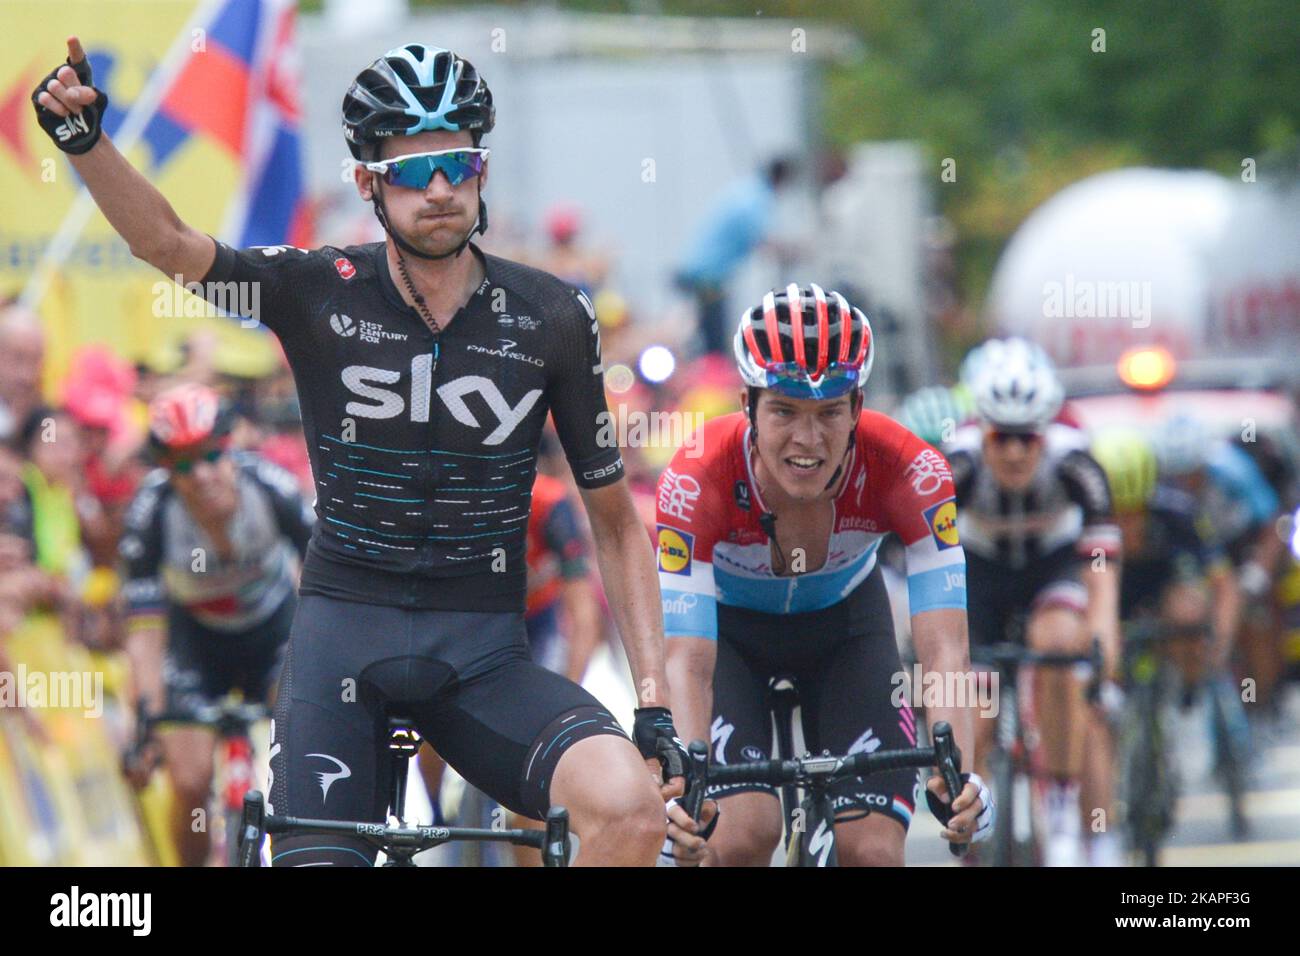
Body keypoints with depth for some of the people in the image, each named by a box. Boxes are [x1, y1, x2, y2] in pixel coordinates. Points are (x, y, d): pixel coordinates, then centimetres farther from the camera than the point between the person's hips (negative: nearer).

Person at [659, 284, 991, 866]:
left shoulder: (910, 472, -32)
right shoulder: (697, 479, -35)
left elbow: (943, 647, -36)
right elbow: (686, 660, -39)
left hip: (843, 623, 1)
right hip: (727, 626, -1)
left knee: (873, 850, -15)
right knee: (743, 835, -25)